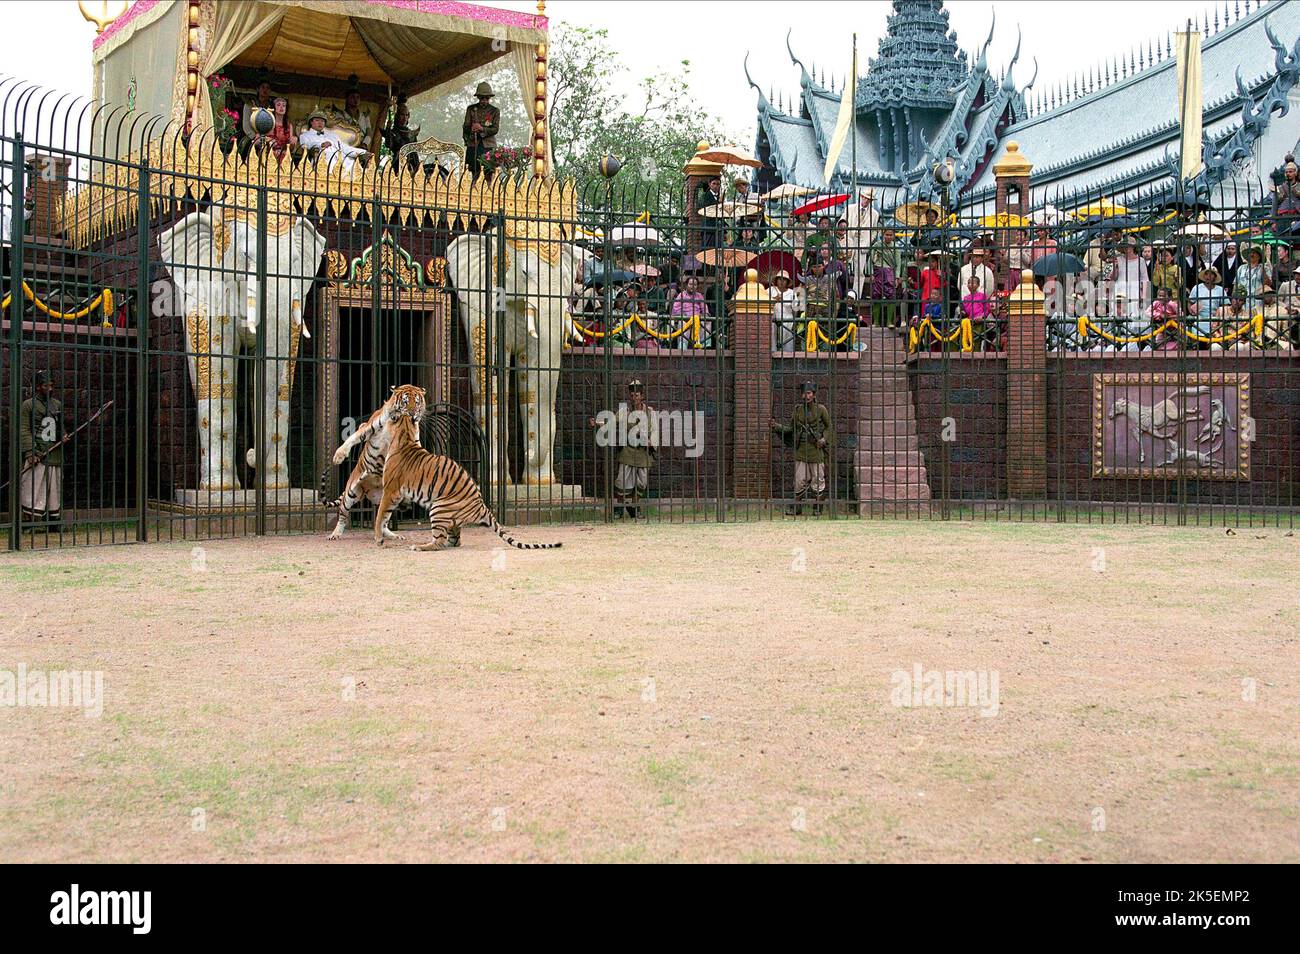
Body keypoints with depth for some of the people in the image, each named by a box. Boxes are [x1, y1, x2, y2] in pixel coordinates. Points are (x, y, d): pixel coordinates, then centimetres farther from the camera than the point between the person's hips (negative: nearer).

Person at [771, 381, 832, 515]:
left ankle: (817, 508, 12)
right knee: (799, 481, 2)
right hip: (801, 451, 2)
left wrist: (824, 439, -6)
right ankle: (796, 508, 11)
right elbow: (791, 429, 13)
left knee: (818, 481, 3)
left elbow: (828, 427, 9)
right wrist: (777, 426, 0)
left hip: (816, 450, -2)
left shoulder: (821, 409, 0)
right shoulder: (798, 410, 7)